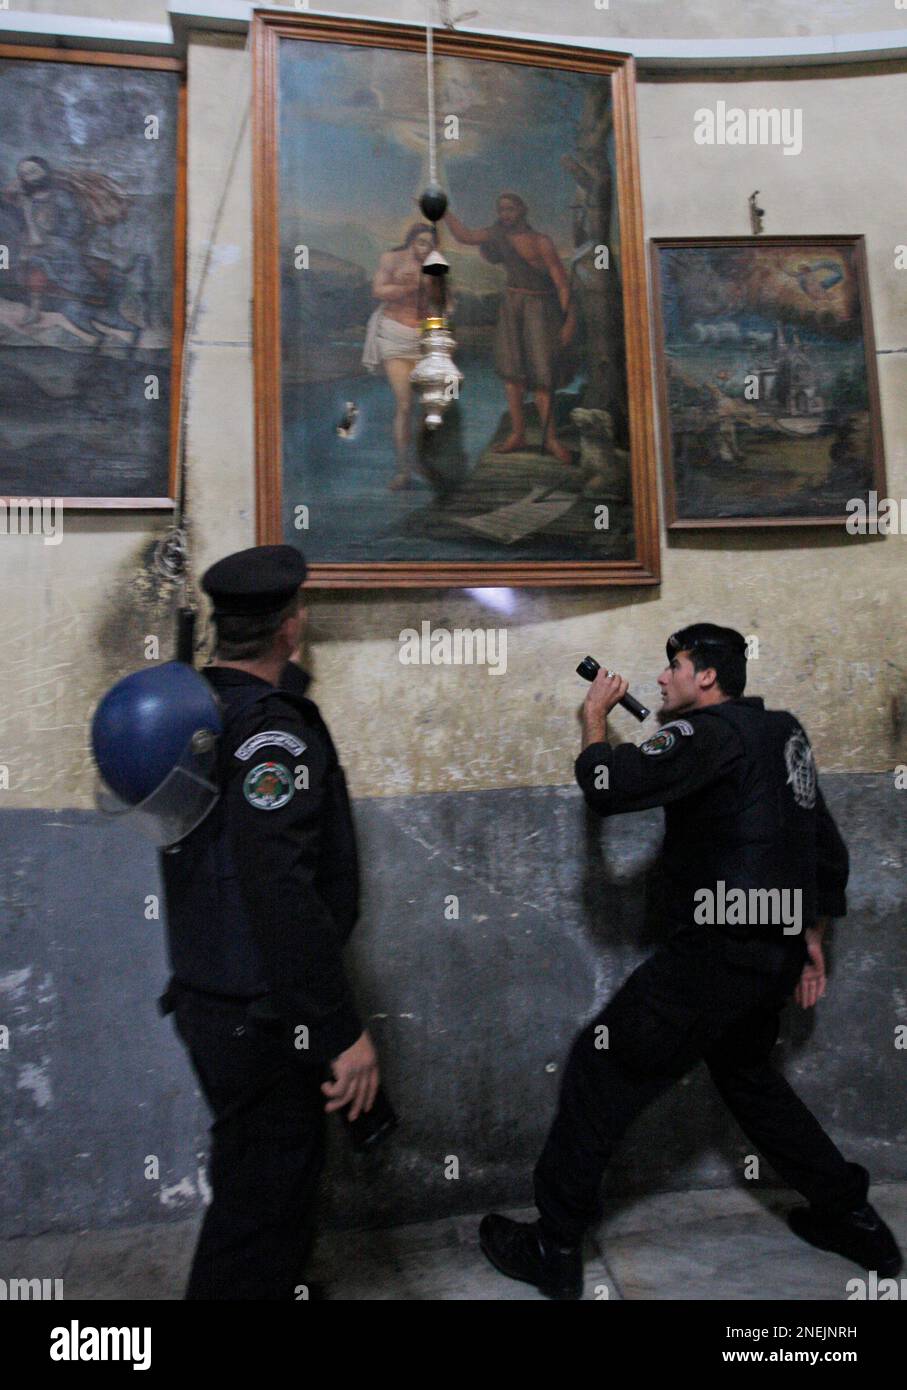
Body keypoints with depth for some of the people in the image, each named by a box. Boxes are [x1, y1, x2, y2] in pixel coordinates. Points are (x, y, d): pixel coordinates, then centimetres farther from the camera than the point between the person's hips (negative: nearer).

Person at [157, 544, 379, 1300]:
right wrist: (343, 1030, -24)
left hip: (210, 998, 10)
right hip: (262, 1012, -10)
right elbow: (282, 895, -30)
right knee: (263, 1195, 7)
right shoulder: (272, 730, -24)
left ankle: (280, 1284, 47)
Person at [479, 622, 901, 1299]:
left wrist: (595, 717, -5)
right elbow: (829, 850, 19)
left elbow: (611, 786, -24)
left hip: (716, 951, -9)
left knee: (603, 1065, -1)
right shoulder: (784, 733, 14)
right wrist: (809, 937, 24)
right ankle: (850, 1217, 38)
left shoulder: (713, 731, -14)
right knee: (745, 1071, 29)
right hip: (774, 951, 10)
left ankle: (554, 1248, 9)